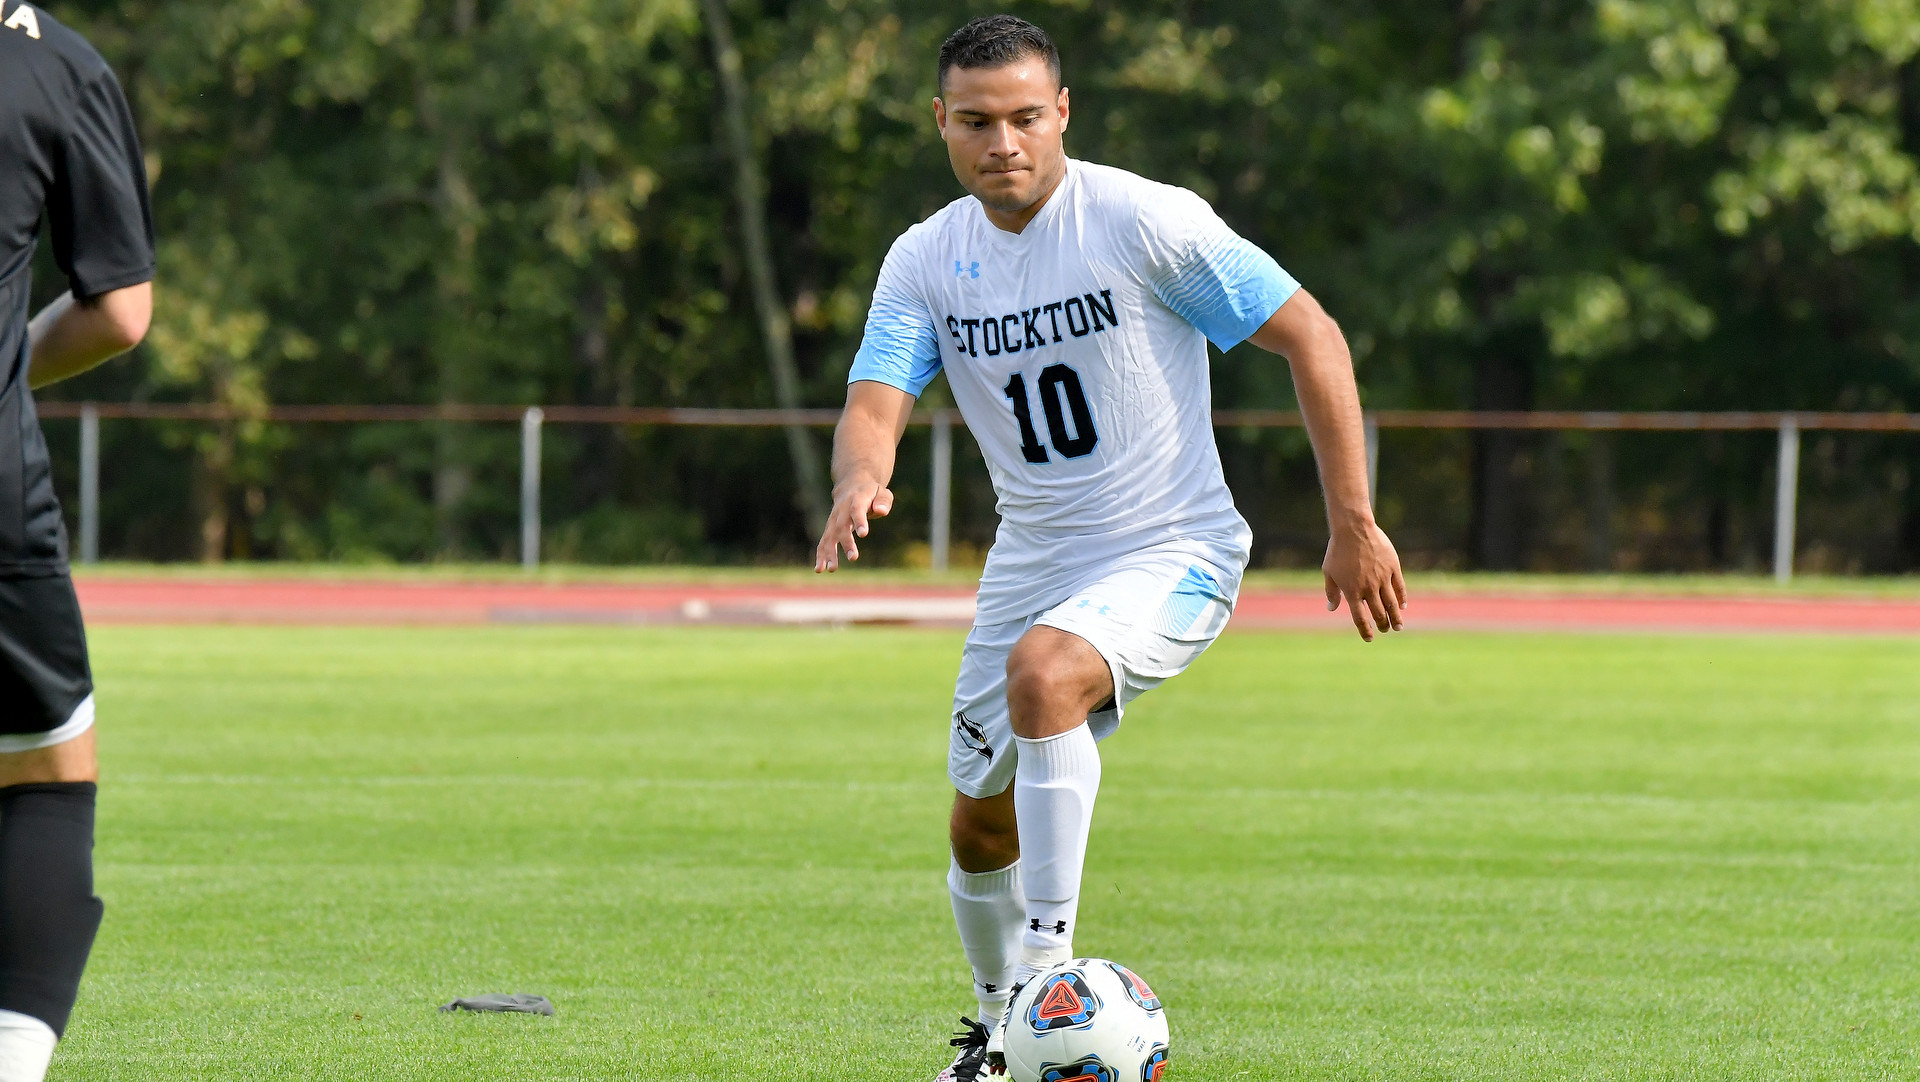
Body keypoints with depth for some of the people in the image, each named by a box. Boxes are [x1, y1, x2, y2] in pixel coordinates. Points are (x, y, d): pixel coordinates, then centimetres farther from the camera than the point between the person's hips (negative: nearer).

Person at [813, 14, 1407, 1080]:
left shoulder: (1145, 221, -16)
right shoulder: (925, 261, -2)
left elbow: (1311, 338, -10)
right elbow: (874, 402, -14)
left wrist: (1354, 527, -11)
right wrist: (859, 483, -39)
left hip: (1173, 552, -6)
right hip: (1032, 556, 6)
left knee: (1042, 671, -35)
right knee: (981, 827, 12)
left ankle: (1048, 970, -30)